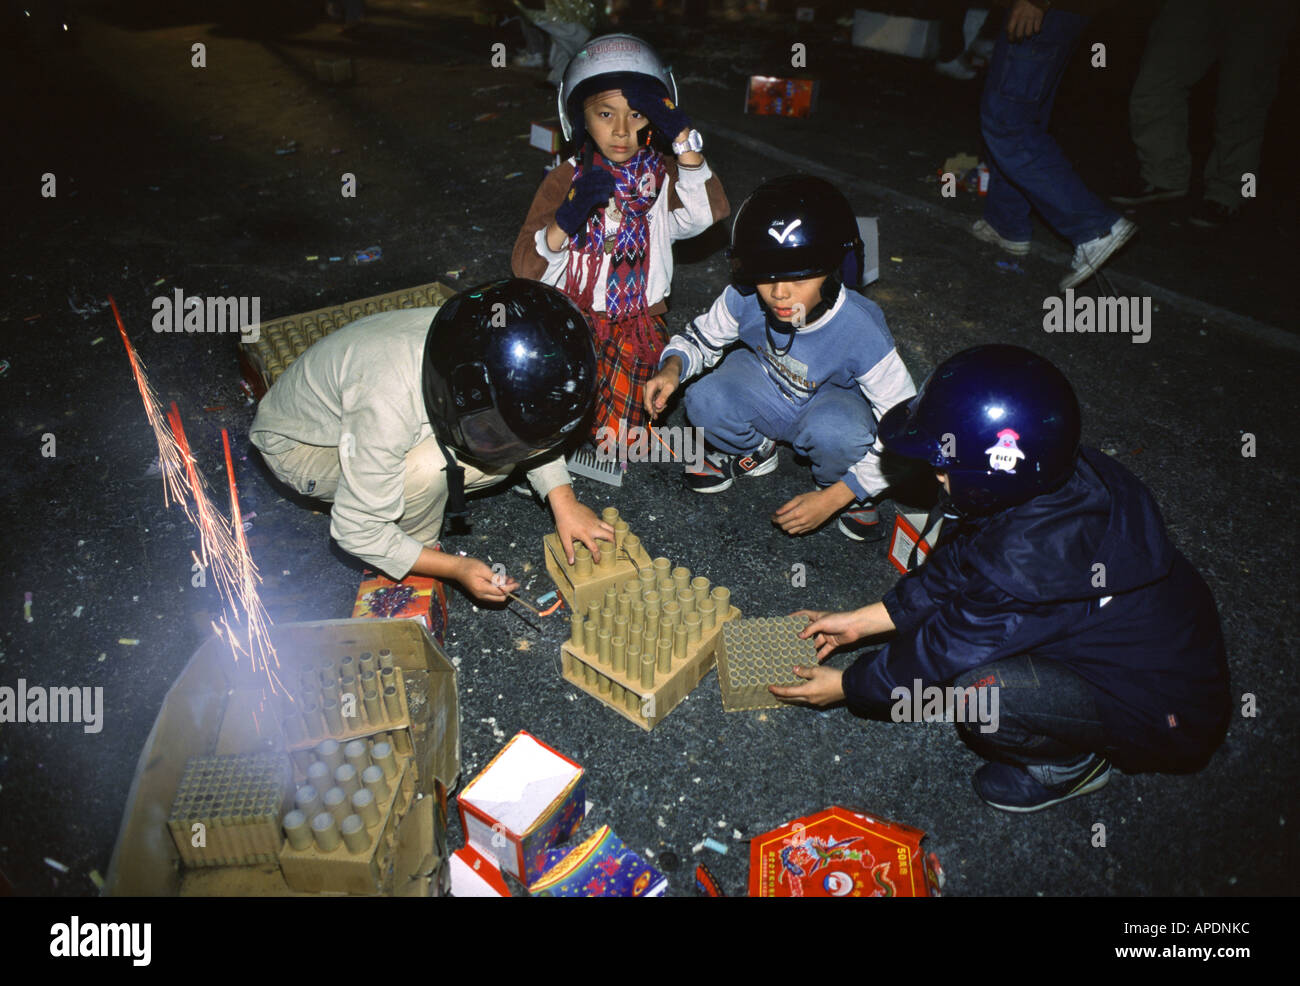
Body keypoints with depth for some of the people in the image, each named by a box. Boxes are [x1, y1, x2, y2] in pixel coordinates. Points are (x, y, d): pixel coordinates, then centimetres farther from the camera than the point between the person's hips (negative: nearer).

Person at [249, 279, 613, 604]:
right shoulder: (389, 404, -43)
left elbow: (537, 426, -5)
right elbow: (357, 532, -30)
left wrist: (563, 499, -16)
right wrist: (456, 568, -29)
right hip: (300, 444, -6)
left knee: (502, 454, -14)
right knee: (428, 467, -35)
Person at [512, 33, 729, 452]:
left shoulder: (661, 177, 1)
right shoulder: (565, 181, -1)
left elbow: (709, 210, -23)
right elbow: (526, 267, -9)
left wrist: (682, 135, -29)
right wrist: (567, 218, -26)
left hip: (638, 322, 0)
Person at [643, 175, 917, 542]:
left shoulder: (862, 332, -34)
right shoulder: (745, 298, -25)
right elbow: (702, 338, -2)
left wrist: (834, 498, -30)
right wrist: (673, 367, -27)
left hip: (834, 400, -3)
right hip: (766, 387, 3)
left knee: (835, 432, -39)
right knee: (705, 402, -28)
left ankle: (843, 489, -1)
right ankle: (751, 451, 9)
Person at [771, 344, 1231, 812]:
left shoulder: (1031, 562, -36)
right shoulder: (1069, 477, -11)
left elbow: (945, 651, -21)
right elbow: (950, 570, 1)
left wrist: (844, 686, -5)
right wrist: (860, 621, 6)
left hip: (1170, 717, -8)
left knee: (978, 690, -30)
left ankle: (1071, 762, 1)